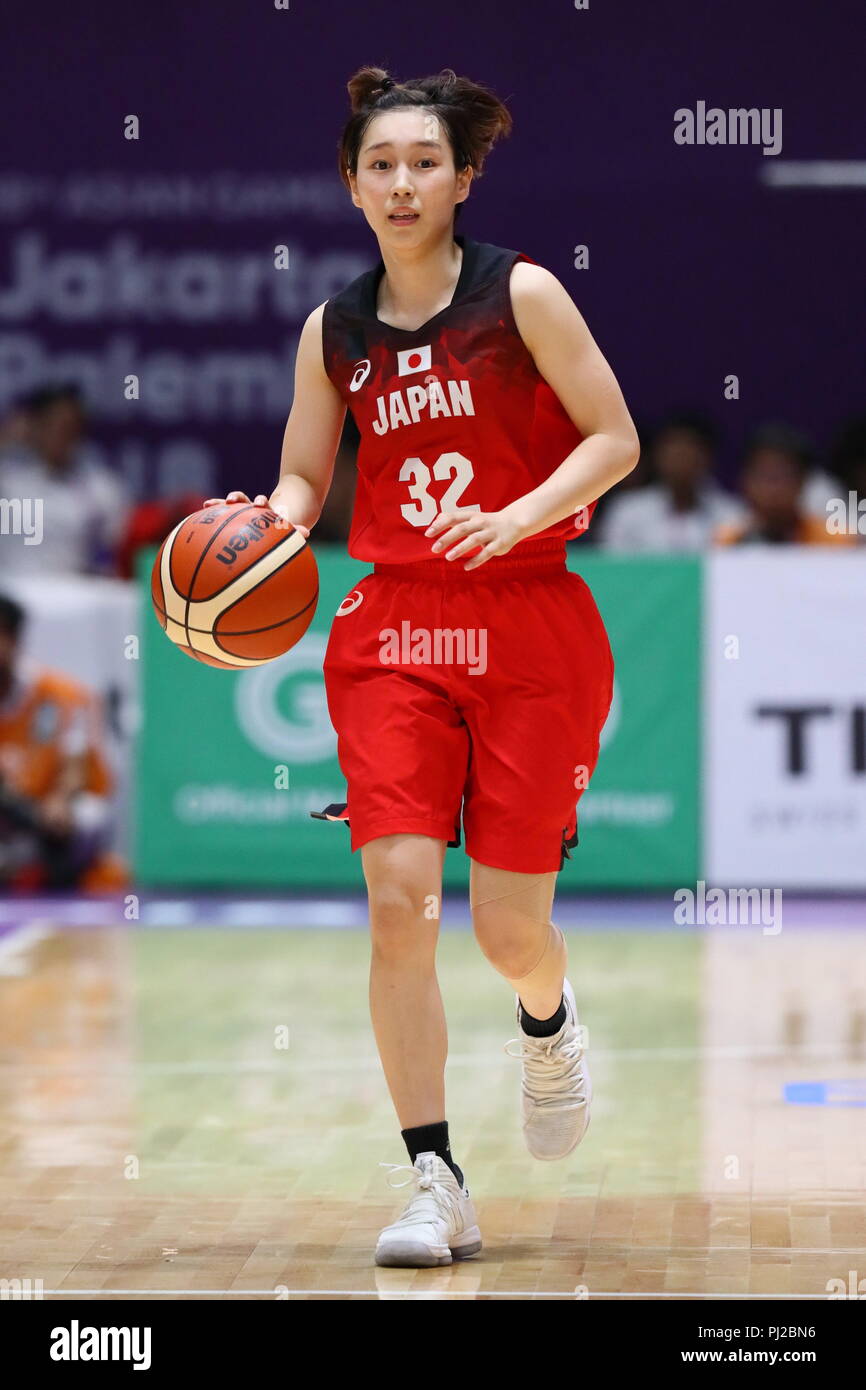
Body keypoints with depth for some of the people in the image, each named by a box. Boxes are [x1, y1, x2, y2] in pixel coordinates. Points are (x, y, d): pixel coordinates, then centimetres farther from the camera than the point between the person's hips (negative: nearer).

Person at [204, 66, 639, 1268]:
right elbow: (303, 482, 15)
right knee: (400, 905, -12)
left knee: (509, 929, -1)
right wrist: (260, 525, -7)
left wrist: (517, 518, -19)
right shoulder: (335, 331, 7)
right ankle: (436, 1186, -5)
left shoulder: (520, 294, -3)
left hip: (530, 633, -2)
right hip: (393, 631, 3)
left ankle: (548, 1027, 38)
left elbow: (616, 439, -4)